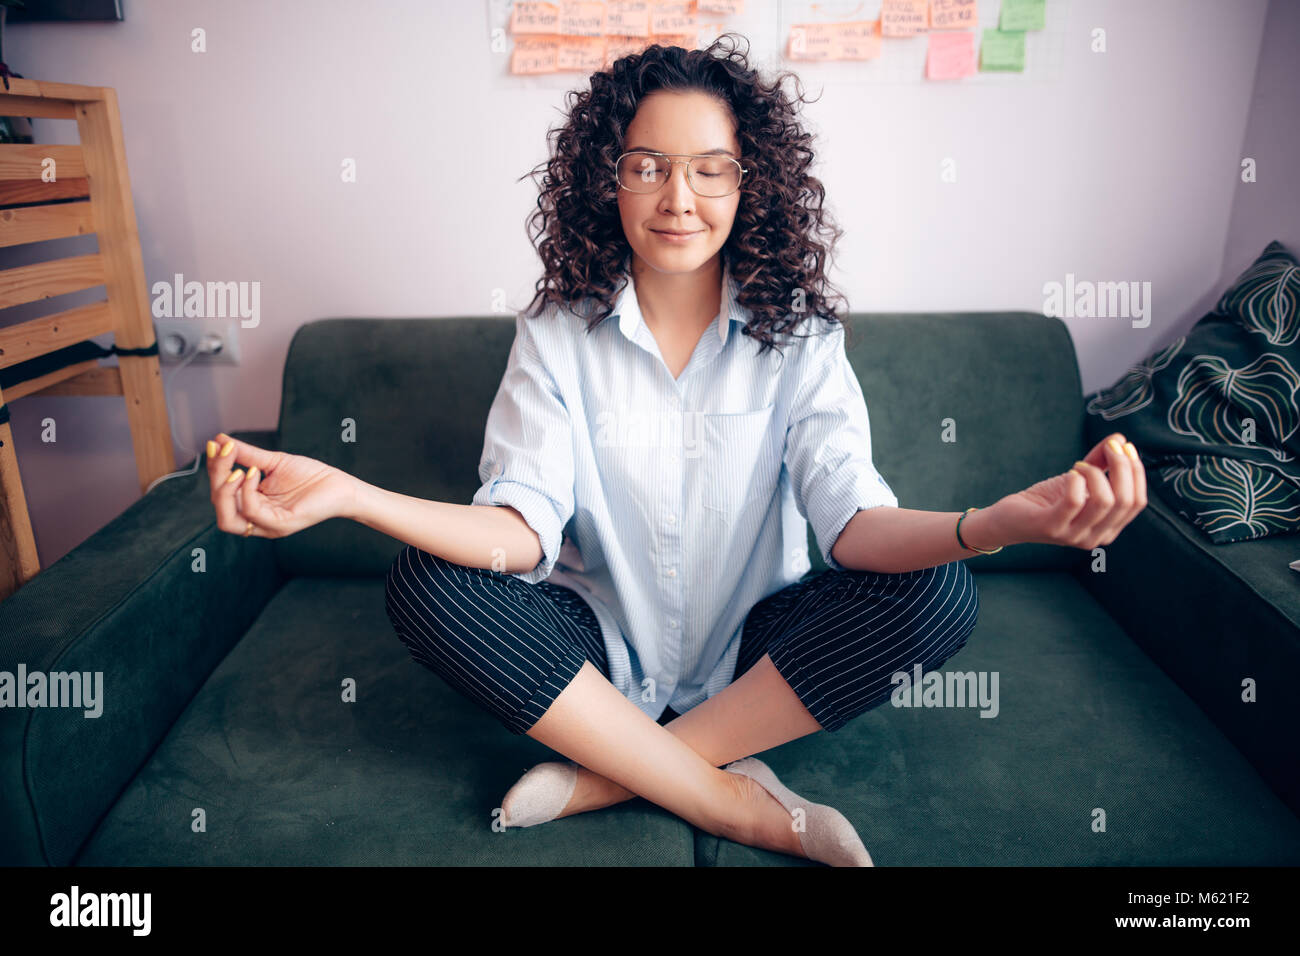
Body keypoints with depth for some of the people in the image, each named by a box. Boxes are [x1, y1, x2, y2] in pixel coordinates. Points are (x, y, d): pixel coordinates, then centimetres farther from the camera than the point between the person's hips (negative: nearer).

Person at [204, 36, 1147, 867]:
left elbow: (852, 518, -18)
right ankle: (745, 805, -21)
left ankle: (612, 775, -19)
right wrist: (344, 494, -34)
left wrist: (998, 523, -41)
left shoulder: (798, 336, -6)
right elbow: (524, 530, -16)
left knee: (940, 592, -24)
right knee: (424, 582, -25)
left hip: (753, 652, 1)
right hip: (603, 646, 1)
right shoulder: (558, 331, -5)